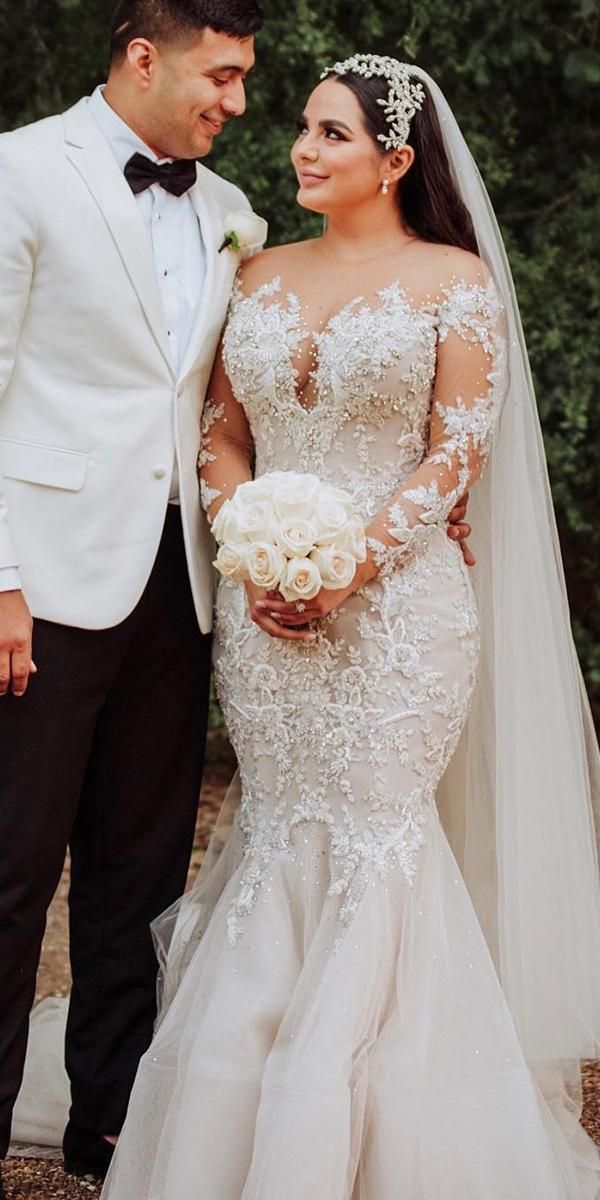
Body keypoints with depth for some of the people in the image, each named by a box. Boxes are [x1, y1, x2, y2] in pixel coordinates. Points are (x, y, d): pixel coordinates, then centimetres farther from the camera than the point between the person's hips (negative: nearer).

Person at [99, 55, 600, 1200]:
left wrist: (353, 566, -16)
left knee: (371, 840, -1)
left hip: (394, 602, -4)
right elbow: (224, 431, 12)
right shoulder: (260, 275, 11)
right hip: (262, 608, 4)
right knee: (281, 840, 8)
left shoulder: (454, 277, -2)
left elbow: (456, 451, -7)